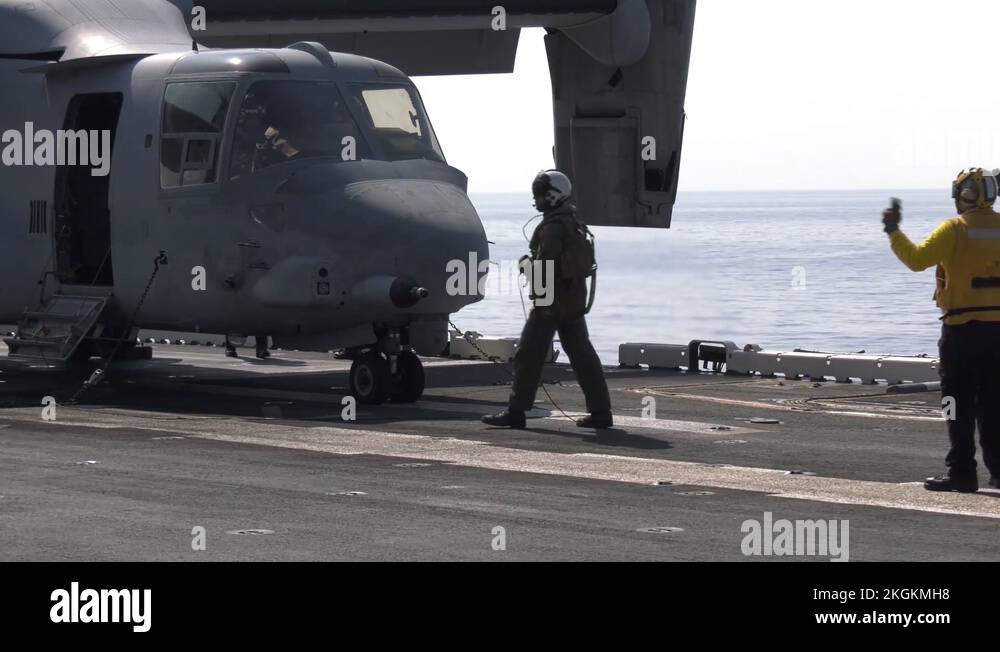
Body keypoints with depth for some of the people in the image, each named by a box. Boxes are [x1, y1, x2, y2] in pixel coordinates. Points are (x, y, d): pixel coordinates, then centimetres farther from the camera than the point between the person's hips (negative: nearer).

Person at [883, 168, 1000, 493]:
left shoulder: (955, 230, -10)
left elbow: (917, 259, -14)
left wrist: (893, 231, -3)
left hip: (962, 329, -4)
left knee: (960, 404, 1)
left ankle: (962, 472, 0)